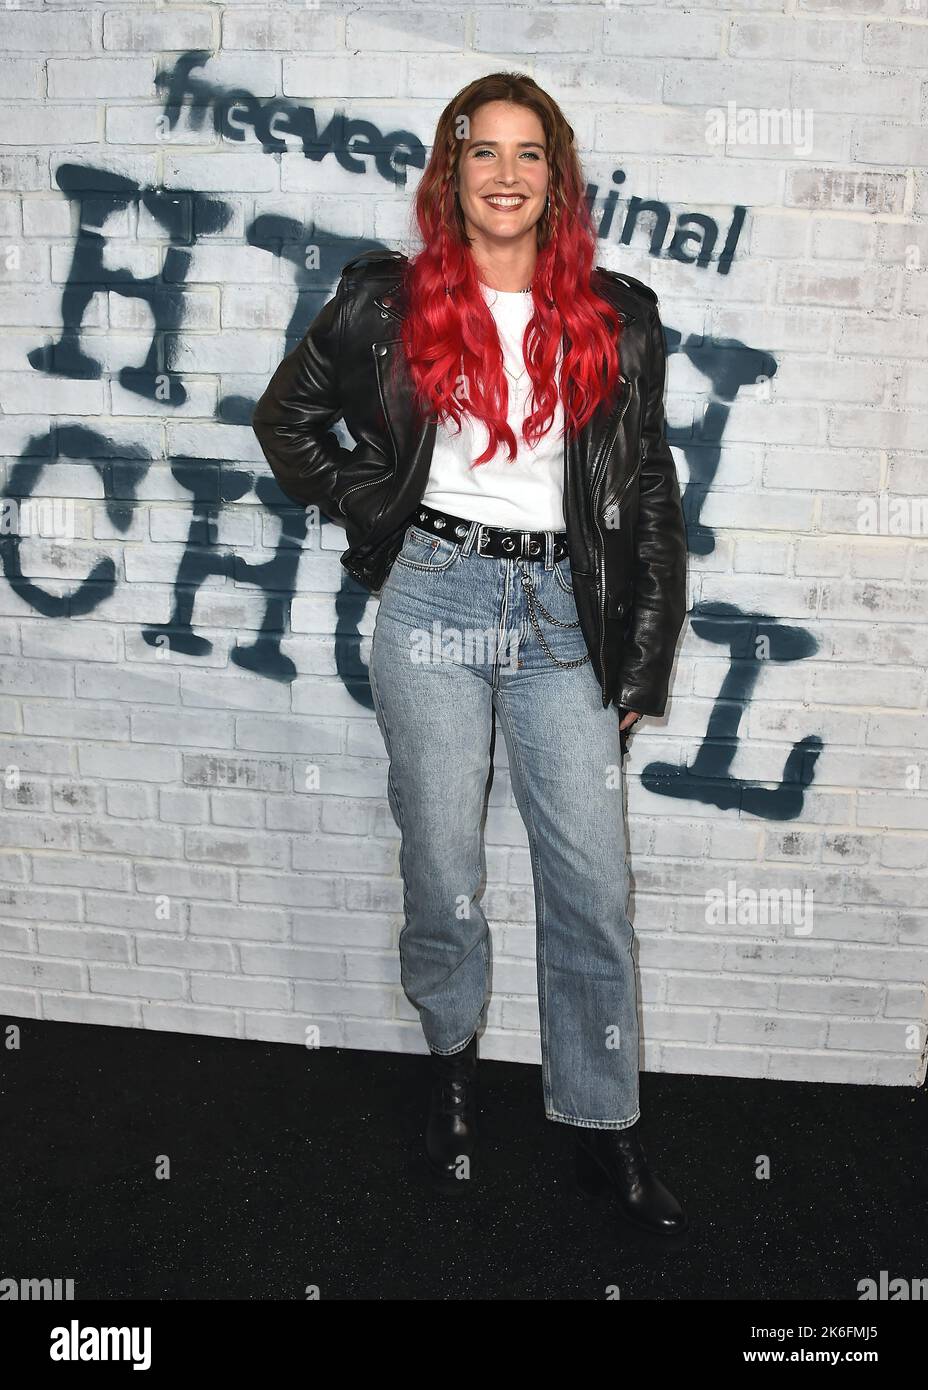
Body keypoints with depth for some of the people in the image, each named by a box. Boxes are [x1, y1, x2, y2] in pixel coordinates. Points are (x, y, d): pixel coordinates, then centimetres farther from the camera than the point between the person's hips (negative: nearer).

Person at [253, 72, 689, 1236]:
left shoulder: (614, 319, 6)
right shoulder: (388, 301, 3)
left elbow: (649, 495, 7)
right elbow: (286, 418, 14)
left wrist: (641, 663, 2)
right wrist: (371, 514, 1)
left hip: (564, 613, 1)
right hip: (434, 603, -1)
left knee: (594, 884, 1)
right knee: (442, 868, 7)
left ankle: (604, 1134, 18)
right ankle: (452, 1060, 34)